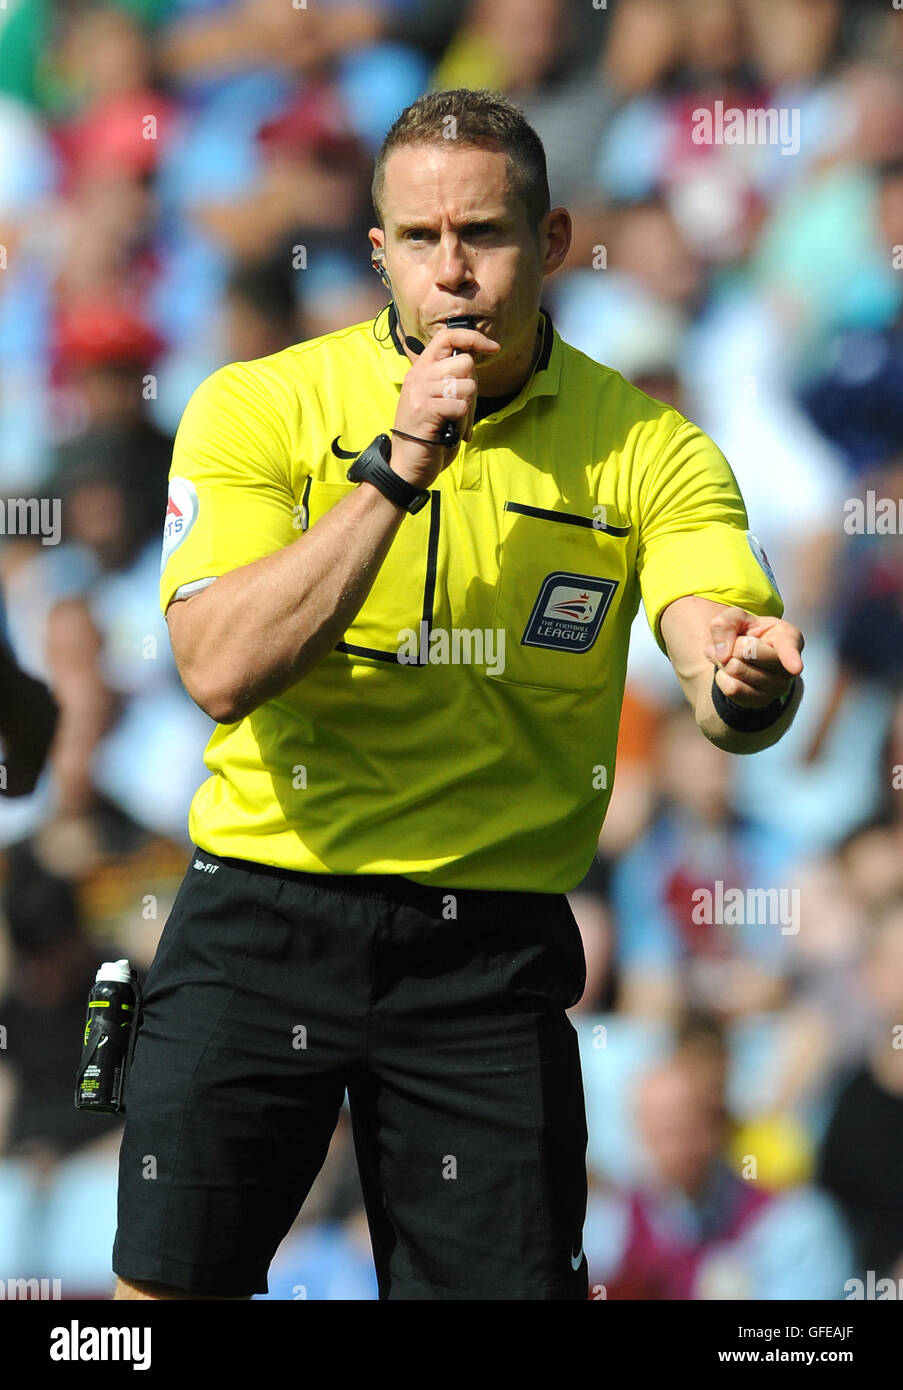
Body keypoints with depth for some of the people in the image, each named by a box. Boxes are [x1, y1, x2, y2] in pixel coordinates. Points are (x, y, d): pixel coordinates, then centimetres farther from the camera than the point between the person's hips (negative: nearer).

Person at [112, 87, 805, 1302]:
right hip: (263, 916, -1)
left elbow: (727, 695, -14)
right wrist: (397, 470, -21)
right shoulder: (261, 409, -4)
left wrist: (747, 685, -39)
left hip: (489, 949, 1)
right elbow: (221, 672, -17)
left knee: (515, 1282, -3)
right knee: (171, 1289, -3)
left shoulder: (646, 449, -2)